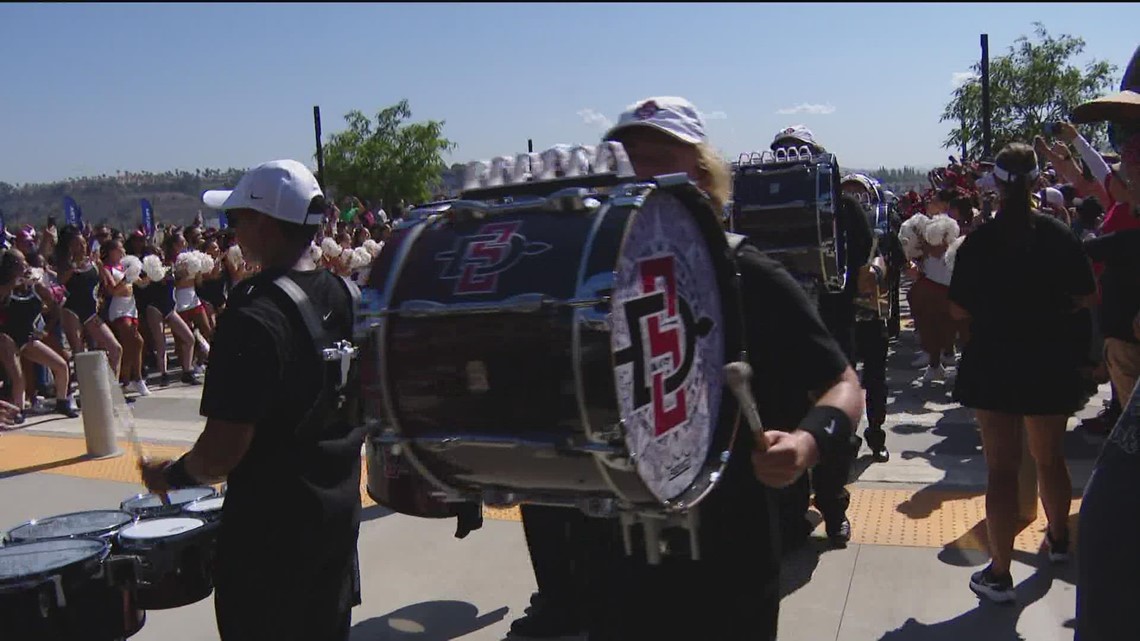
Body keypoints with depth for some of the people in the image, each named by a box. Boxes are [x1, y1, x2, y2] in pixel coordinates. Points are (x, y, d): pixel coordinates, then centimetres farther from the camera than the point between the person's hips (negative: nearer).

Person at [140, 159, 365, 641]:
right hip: (338, 509, 7)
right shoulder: (341, 293, -1)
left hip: (270, 524, -7)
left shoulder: (254, 319, -24)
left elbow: (222, 453, -23)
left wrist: (170, 476, -4)